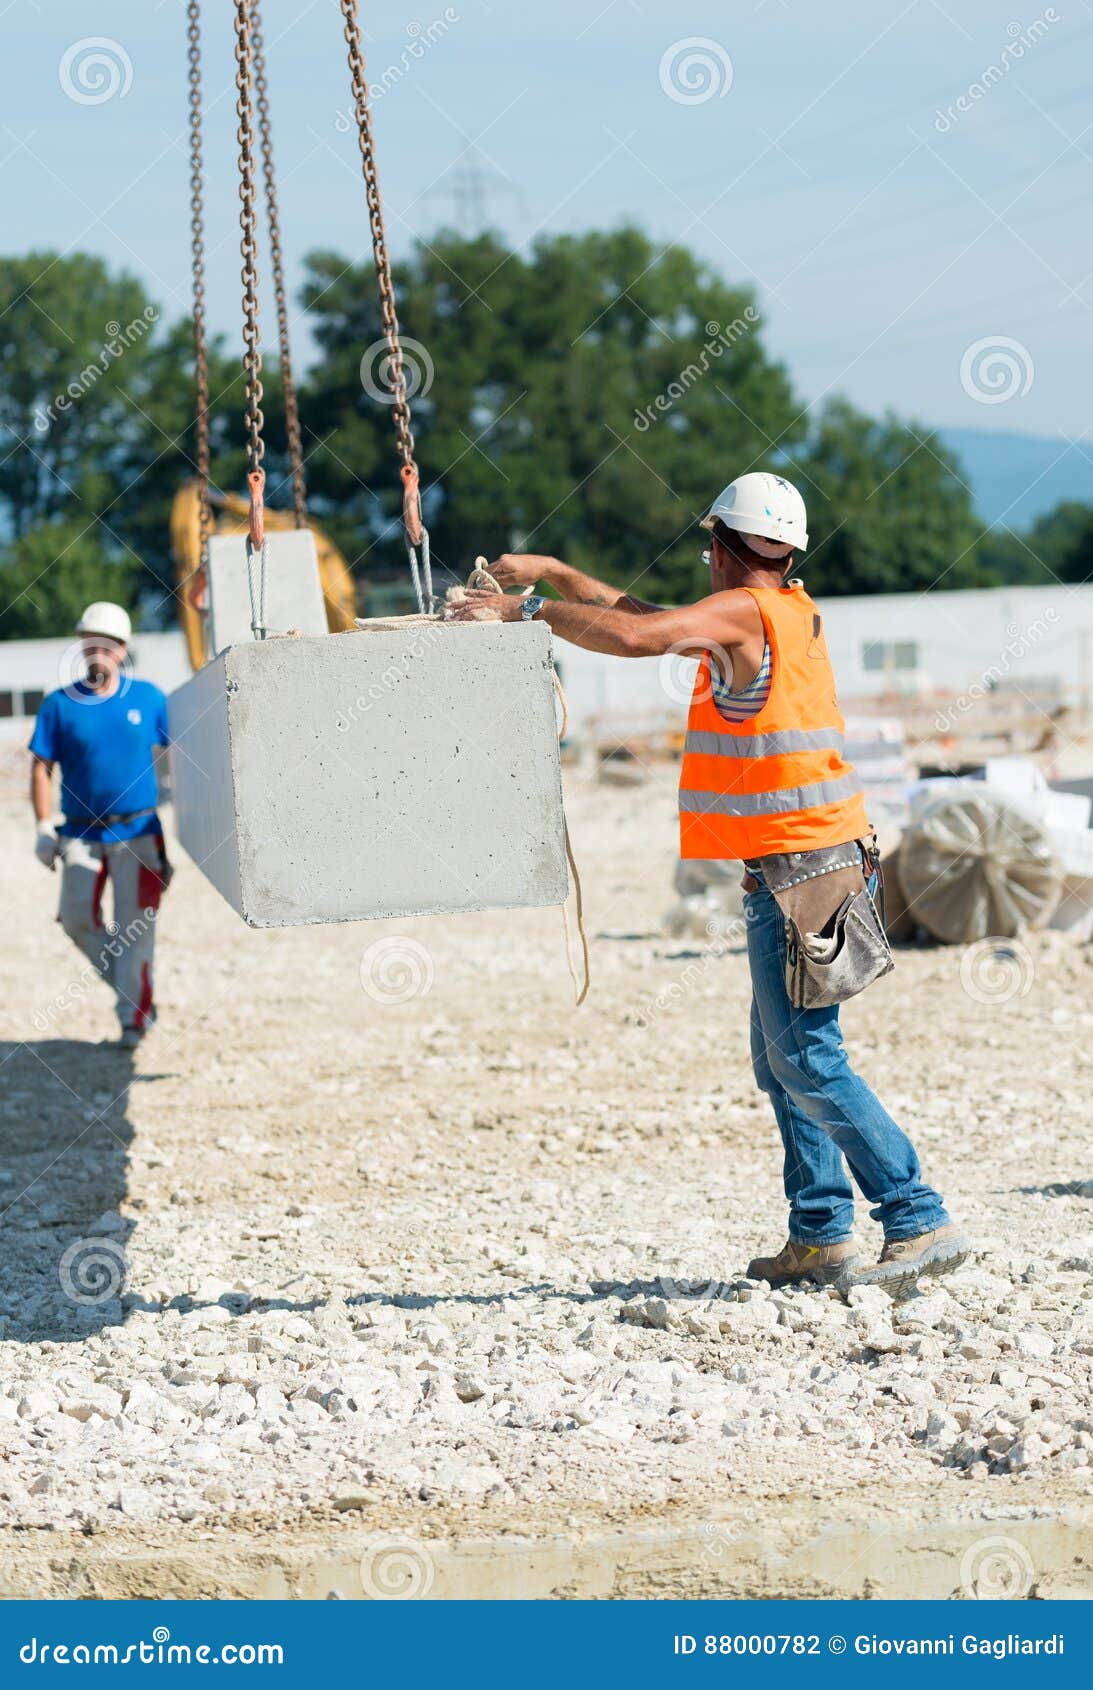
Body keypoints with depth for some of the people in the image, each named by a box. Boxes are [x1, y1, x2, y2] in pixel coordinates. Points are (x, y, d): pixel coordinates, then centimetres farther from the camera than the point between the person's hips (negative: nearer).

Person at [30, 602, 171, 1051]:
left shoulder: (149, 698, 3)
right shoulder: (60, 704, 0)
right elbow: (41, 766, 1)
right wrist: (43, 828, -5)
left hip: (138, 833, -1)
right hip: (81, 834, 1)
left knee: (134, 926, -2)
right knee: (77, 919, -1)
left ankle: (134, 1015, 9)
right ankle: (130, 989, 20)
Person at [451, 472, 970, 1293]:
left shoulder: (743, 611, -13)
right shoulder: (791, 609, 15)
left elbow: (637, 637, -28)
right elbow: (653, 622, 23)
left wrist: (530, 609, -17)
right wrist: (556, 573, 24)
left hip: (797, 867, -10)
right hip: (819, 859, 10)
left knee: (808, 1059, -8)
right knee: (782, 1057, 13)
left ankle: (922, 1223, -8)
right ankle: (822, 1238, 14)